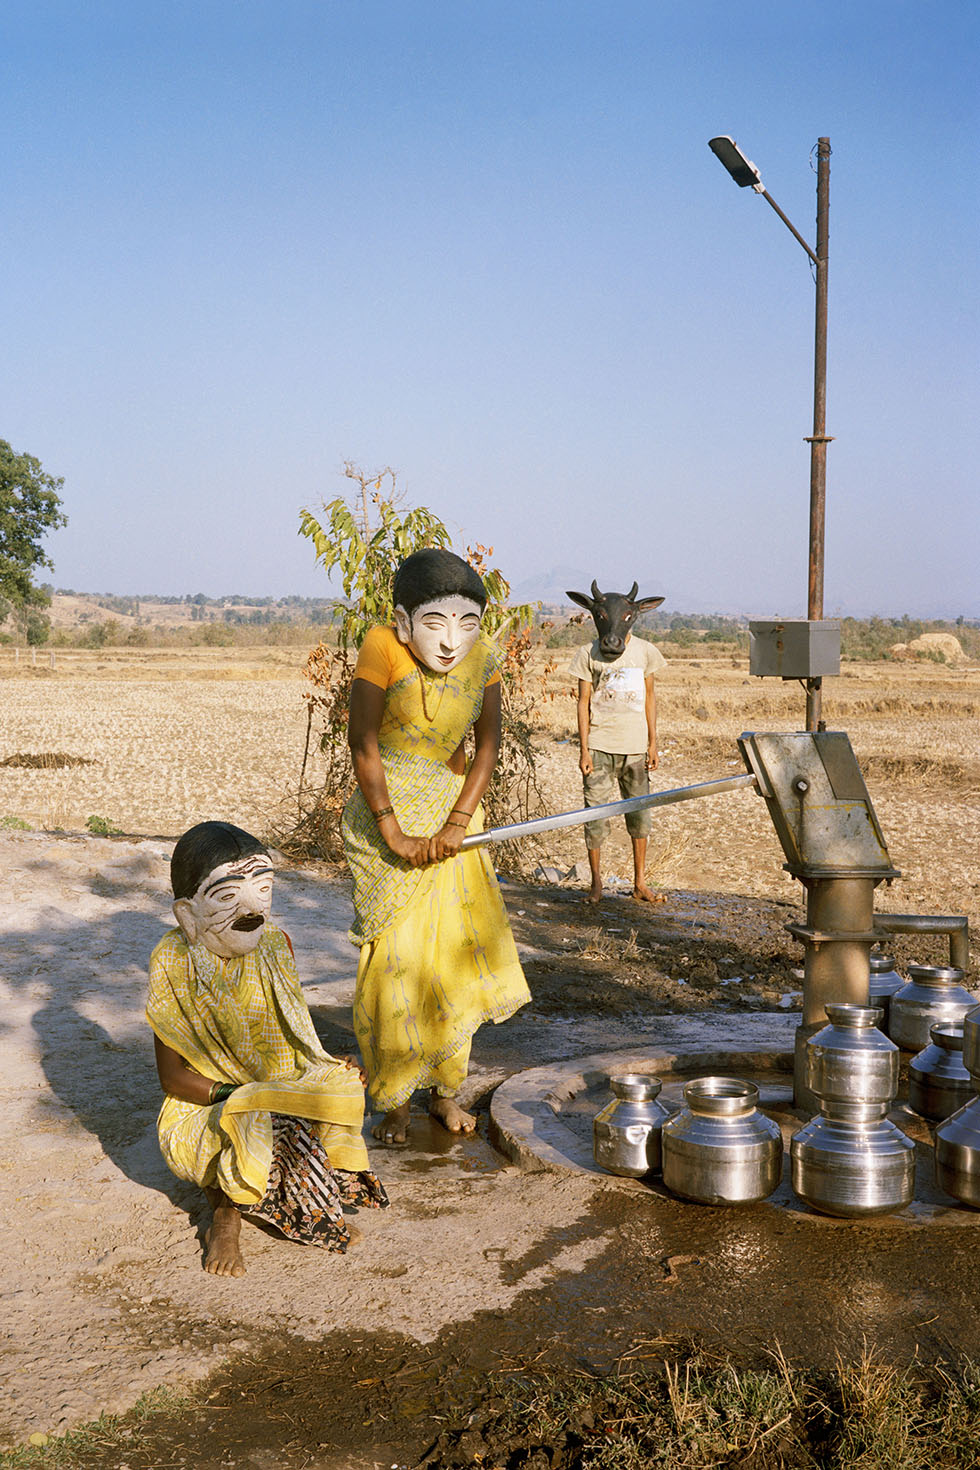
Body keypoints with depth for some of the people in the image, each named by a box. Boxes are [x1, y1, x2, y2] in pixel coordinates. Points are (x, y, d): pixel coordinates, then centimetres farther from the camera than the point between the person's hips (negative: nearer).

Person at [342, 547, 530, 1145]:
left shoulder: (482, 660, -6)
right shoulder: (382, 649, -19)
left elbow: (489, 745, -3)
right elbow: (363, 745, -18)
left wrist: (458, 822, -15)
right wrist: (395, 835, -19)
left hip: (451, 811, 4)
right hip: (388, 815, -4)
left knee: (456, 951, 6)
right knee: (394, 957, -3)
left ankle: (445, 1090, 22)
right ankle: (394, 1100, 13)